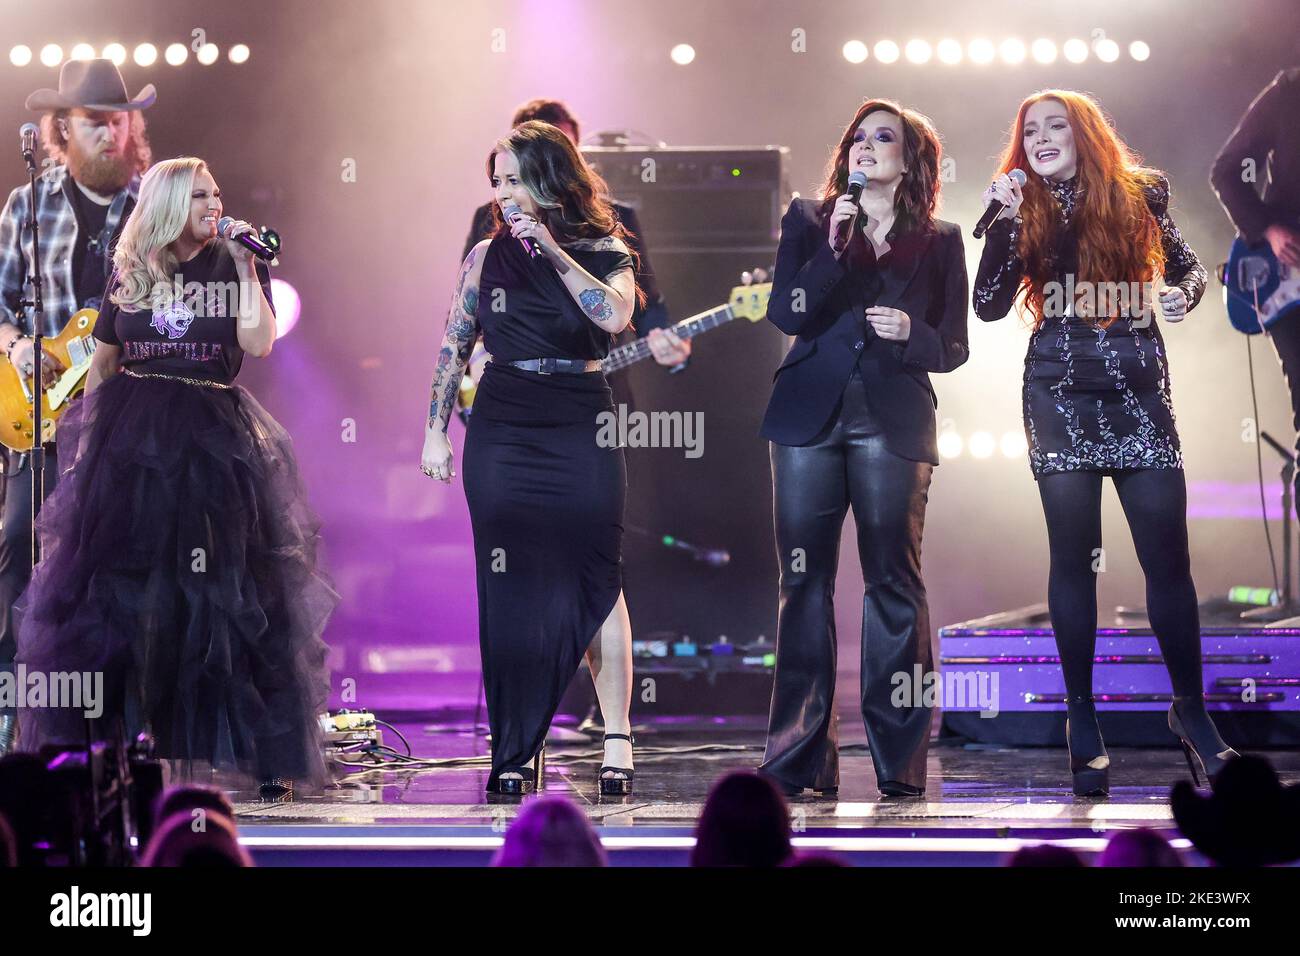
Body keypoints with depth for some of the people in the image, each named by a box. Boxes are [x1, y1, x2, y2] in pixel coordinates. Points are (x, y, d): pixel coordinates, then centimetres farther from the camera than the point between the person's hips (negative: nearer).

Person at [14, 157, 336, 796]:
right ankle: (105, 736, 12)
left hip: (214, 440, -2)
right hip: (132, 437, 2)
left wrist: (246, 268, -12)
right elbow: (103, 361, 16)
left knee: (232, 587, -5)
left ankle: (266, 749, -2)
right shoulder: (129, 275, 9)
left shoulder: (233, 266, 3)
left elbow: (259, 343, -12)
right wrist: (88, 432, 14)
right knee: (118, 586, 3)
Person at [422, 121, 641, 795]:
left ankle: (617, 740, 1)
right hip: (501, 436, 2)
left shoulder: (603, 251, 2)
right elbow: (453, 348, 11)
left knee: (596, 581, -4)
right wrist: (435, 431, 7)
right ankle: (515, 751, 6)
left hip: (581, 435, -2)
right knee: (510, 588, 1)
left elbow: (614, 314, -18)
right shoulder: (487, 256, 8)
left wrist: (552, 249, -15)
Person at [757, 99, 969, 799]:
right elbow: (785, 313, 0)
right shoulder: (808, 221, 12)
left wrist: (913, 335, -11)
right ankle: (799, 757, 1)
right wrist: (832, 250, -10)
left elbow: (954, 347, 10)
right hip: (811, 416, 1)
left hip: (893, 420, -1)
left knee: (894, 582, -4)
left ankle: (899, 760, -1)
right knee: (805, 581, -1)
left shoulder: (938, 241, 10)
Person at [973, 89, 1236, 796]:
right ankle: (1082, 719, 7)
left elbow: (1184, 265, 15)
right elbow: (989, 306, -4)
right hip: (1061, 396, 0)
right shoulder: (1024, 214, 4)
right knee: (1073, 559, 1)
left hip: (1139, 393, 0)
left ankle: (1190, 710, 11)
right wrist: (1002, 223, -13)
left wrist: (1184, 292, -7)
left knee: (1168, 557, -2)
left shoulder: (1139, 195, 5)